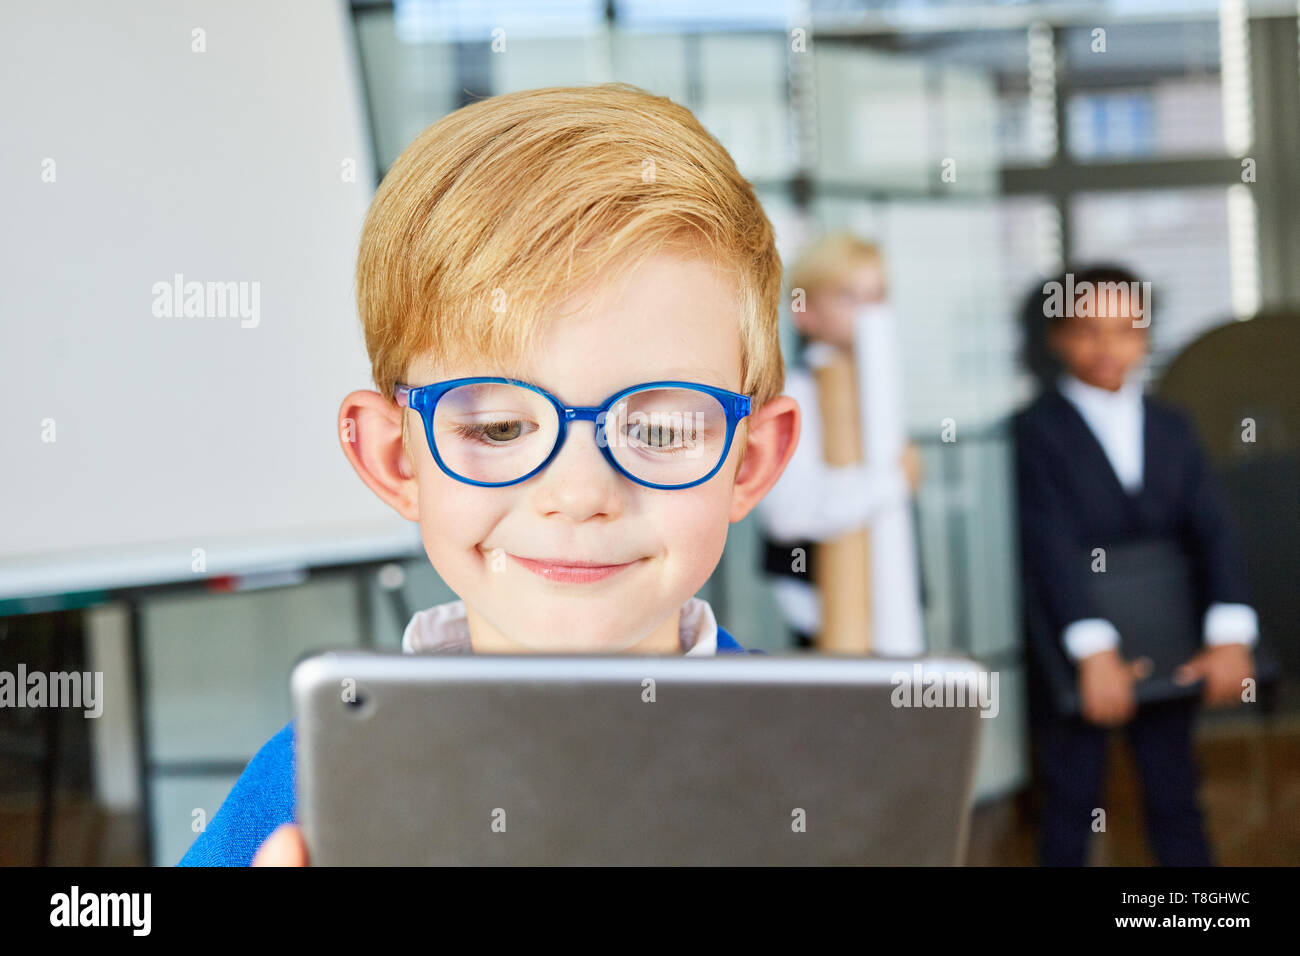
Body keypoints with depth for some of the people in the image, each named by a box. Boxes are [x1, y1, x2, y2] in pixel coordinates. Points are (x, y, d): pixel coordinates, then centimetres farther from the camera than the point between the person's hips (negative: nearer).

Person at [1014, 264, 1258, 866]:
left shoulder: (1172, 428, 4)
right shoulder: (1040, 430, -10)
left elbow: (1212, 530, -4)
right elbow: (1050, 545, -19)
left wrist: (1230, 636, -18)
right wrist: (1094, 652, -28)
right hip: (1072, 658, -4)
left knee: (1175, 801, 11)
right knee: (1071, 806, 7)